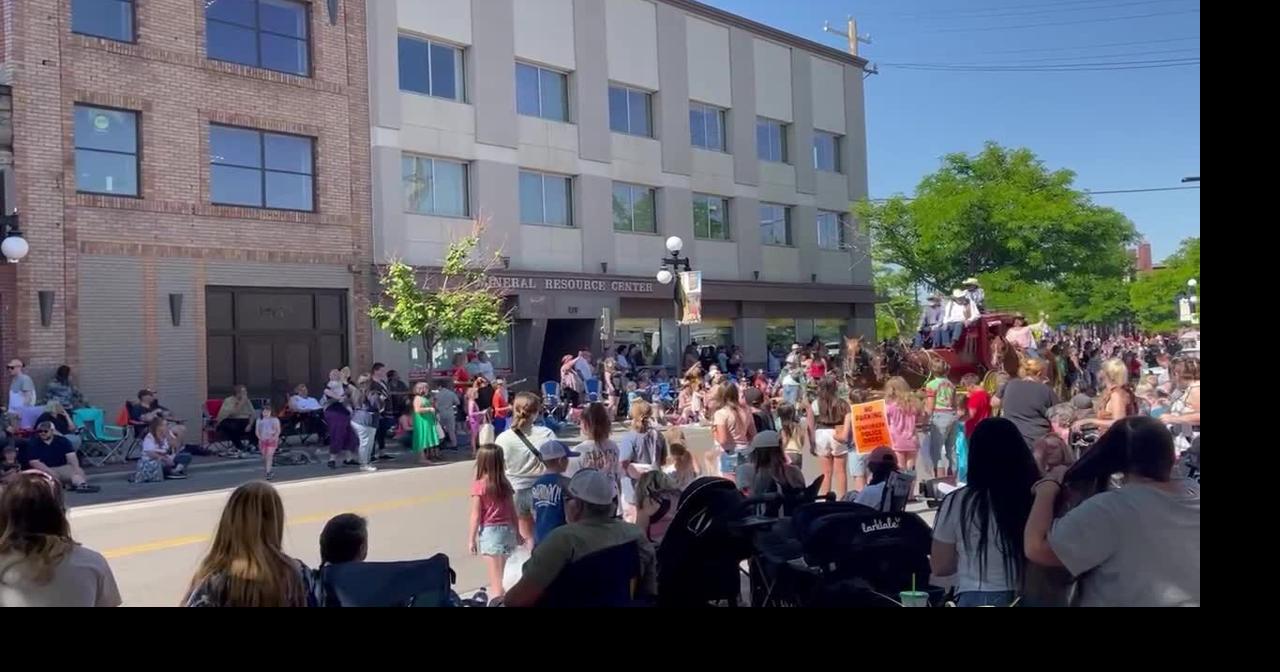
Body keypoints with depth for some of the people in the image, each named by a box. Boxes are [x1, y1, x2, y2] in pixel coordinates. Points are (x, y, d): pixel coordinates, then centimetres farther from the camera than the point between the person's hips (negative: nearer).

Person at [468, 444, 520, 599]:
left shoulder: (479, 485, -10)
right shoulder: (505, 484, 2)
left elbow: (476, 515, -10)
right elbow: (513, 511, 8)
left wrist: (471, 539, -4)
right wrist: (517, 533, 19)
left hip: (489, 531, -4)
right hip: (508, 530, 4)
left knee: (495, 577, 2)